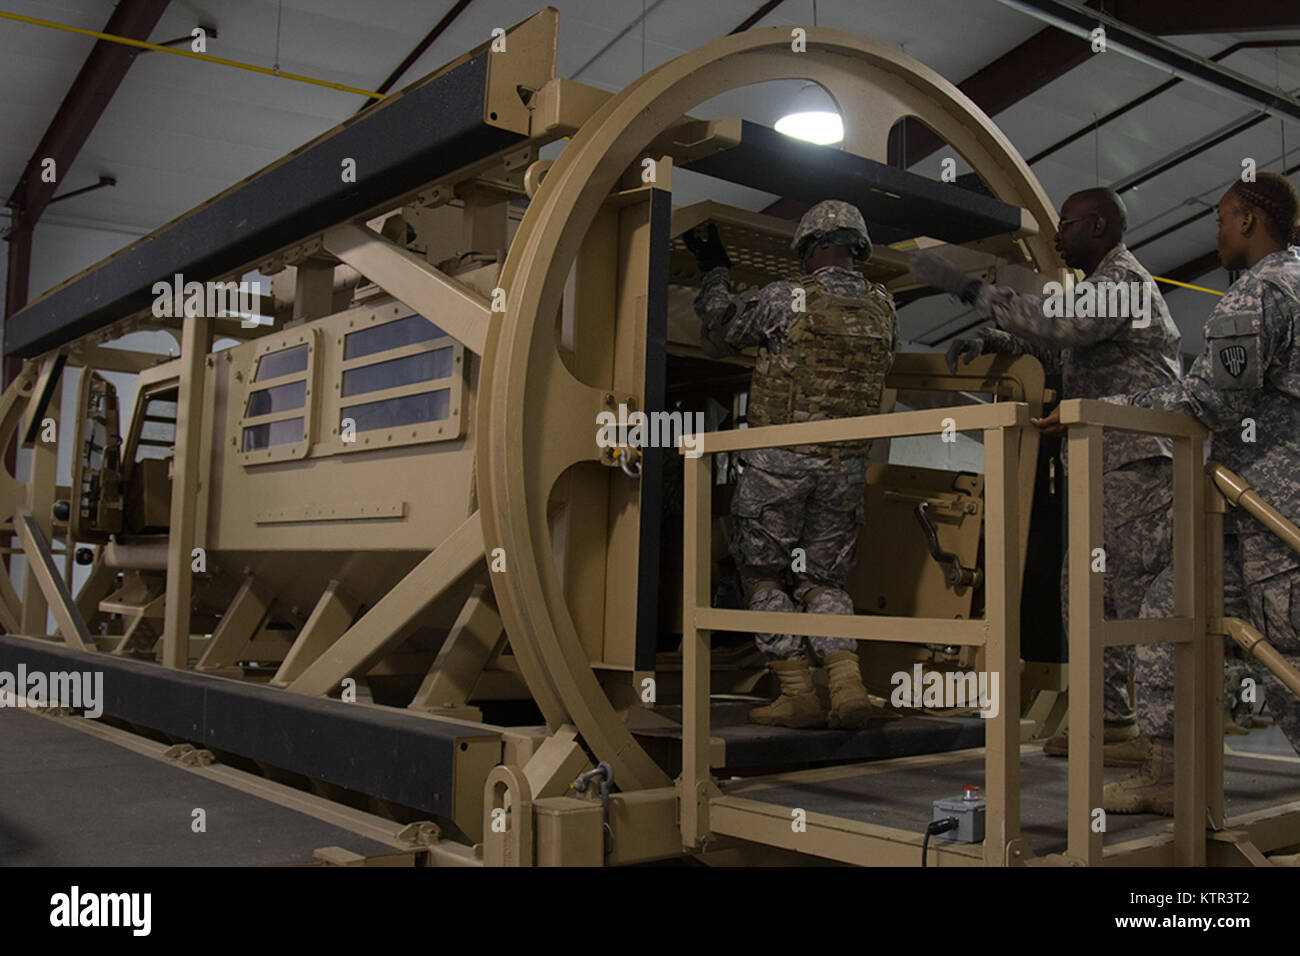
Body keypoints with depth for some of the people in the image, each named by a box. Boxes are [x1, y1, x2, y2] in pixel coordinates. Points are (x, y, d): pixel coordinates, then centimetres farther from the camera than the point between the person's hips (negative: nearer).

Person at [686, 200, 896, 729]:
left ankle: (798, 695, 3)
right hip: (846, 467, 5)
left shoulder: (785, 298, -8)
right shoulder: (883, 310, 6)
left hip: (781, 461, -4)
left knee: (763, 575, 8)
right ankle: (848, 685, -2)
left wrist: (715, 272, 22)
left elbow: (719, 335, 7)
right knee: (823, 579, 15)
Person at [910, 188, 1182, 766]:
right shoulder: (1103, 285, 24)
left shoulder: (1124, 277, -8)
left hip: (1142, 461, -10)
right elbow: (1059, 348, 34)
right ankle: (1108, 718, 15)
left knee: (1141, 592, -11)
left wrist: (972, 291, -23)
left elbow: (1060, 325, -26)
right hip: (1111, 467, 10)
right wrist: (993, 343, 18)